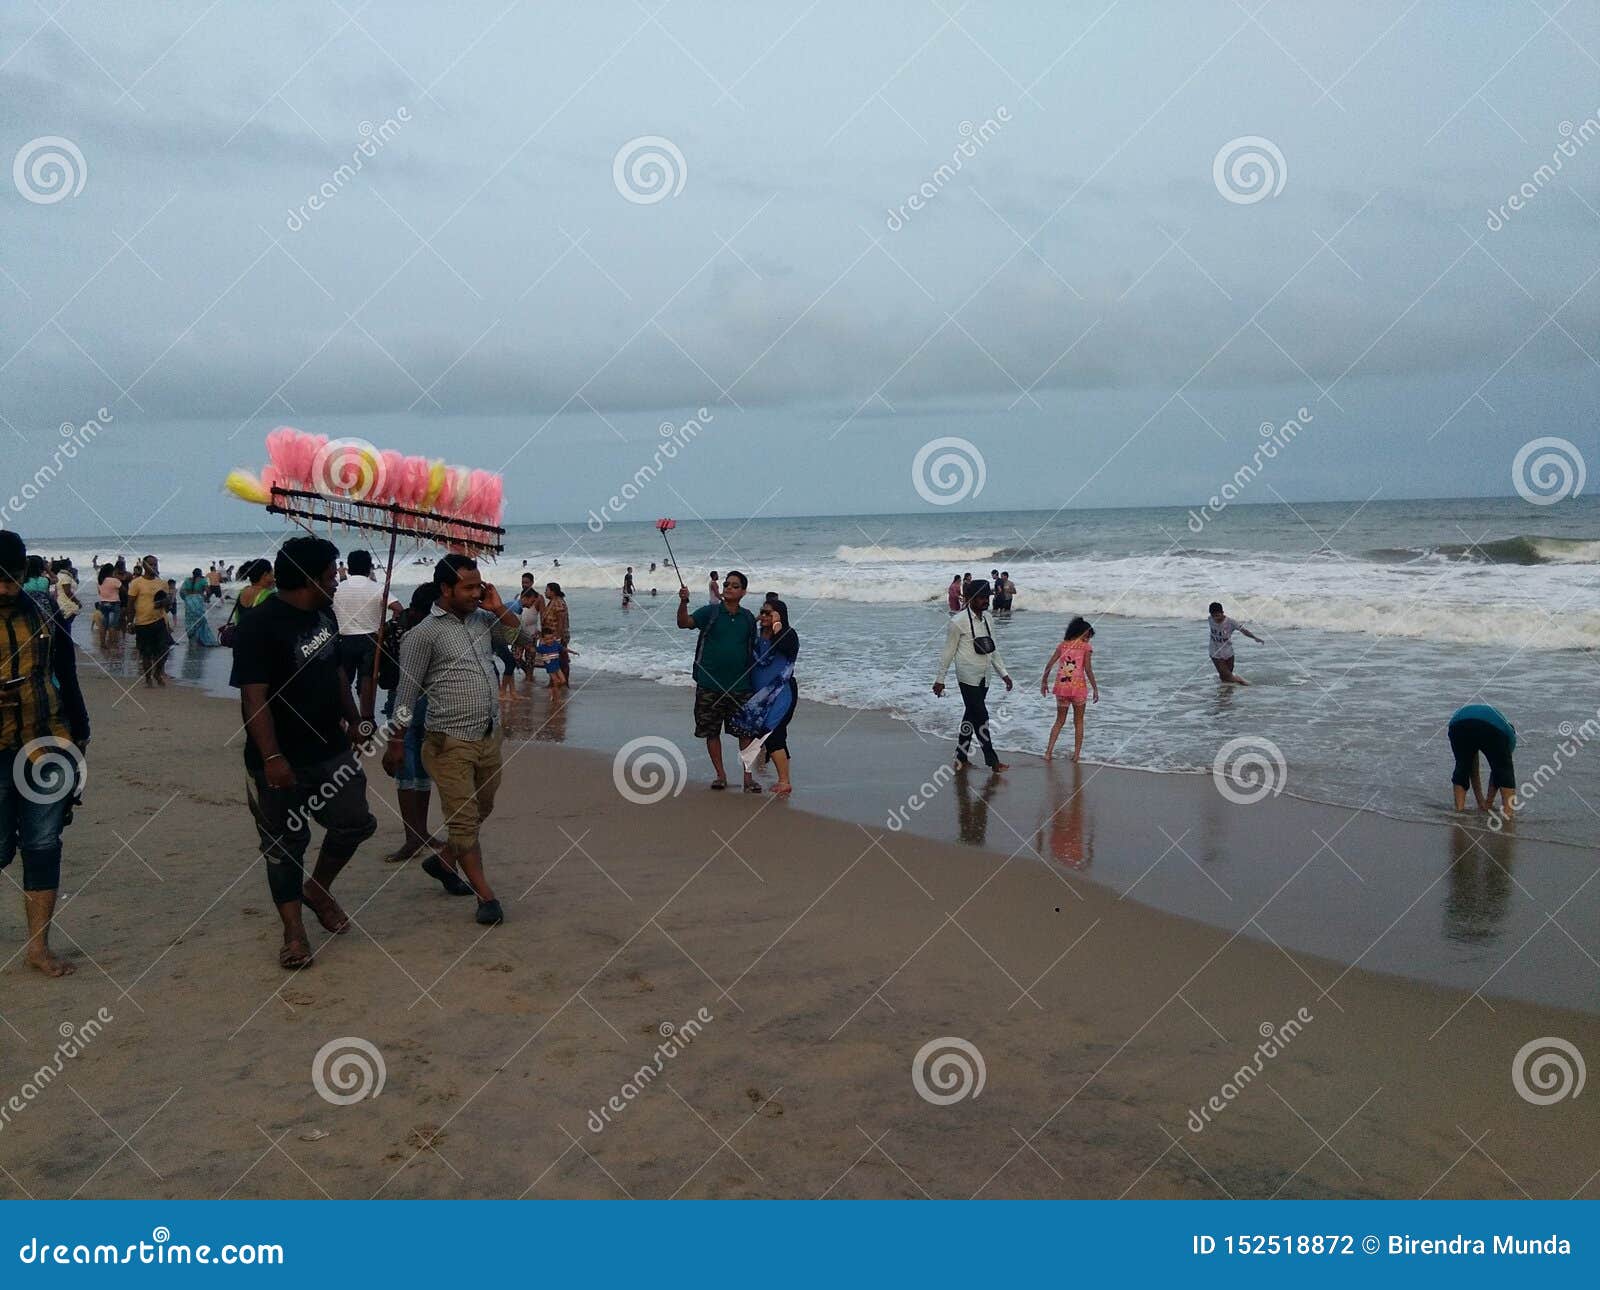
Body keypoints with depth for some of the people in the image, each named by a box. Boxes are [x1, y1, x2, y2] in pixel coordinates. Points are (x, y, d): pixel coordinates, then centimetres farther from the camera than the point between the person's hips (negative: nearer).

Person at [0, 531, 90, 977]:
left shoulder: (45, 616, 6)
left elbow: (67, 678, 13)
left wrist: (79, 735, 14)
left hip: (50, 751, 3)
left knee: (44, 846, 6)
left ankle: (38, 945, 15)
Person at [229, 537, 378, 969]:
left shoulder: (324, 614, 7)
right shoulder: (259, 625, -19)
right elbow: (254, 696, -24)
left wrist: (354, 721, 22)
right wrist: (271, 758, -28)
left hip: (330, 749, 7)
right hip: (282, 761, -7)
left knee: (355, 823, 7)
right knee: (285, 843, 5)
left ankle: (318, 890, 31)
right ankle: (293, 931, 17)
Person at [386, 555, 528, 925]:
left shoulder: (482, 619, 7)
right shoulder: (424, 634, -9)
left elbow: (518, 638, 15)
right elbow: (406, 693, -7)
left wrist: (499, 609, 0)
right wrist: (396, 742, -5)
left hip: (490, 736, 7)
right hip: (451, 742, -7)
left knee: (480, 810, 19)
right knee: (464, 819, -2)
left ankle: (444, 861, 41)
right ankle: (486, 895, 6)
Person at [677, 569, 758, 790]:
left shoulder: (748, 618, 6)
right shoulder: (710, 612, -1)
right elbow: (684, 623, -16)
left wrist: (755, 681, 11)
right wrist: (683, 602, -35)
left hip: (741, 685, 1)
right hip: (710, 684, -1)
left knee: (746, 731, 0)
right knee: (711, 731, 5)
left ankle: (748, 777, 9)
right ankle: (720, 775, 17)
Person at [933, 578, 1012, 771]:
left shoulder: (987, 618, 9)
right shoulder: (959, 621, -12)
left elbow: (993, 649, 18)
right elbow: (948, 652, -8)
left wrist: (1003, 673, 14)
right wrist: (940, 679, -5)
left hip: (984, 677, 7)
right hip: (968, 677, -7)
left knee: (971, 716, 12)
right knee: (981, 718, -5)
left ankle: (961, 758, 21)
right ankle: (992, 761, 1)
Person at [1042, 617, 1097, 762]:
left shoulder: (1062, 645, 8)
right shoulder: (1085, 646, -2)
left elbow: (1049, 664, 3)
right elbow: (1088, 669, -8)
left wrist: (1044, 681, 15)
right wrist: (1095, 689, -3)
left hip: (1061, 686, 3)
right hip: (1078, 686, -3)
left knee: (1060, 721, 15)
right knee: (1078, 722, 11)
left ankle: (1048, 752, 5)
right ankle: (1076, 754, 11)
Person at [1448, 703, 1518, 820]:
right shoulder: (1508, 732, 39)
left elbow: (1473, 771, 47)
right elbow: (1496, 770, 40)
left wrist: (1481, 803, 52)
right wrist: (1489, 803, 45)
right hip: (1493, 727, -2)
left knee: (1462, 767, 25)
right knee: (1504, 770, 21)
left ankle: (1459, 809, 19)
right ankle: (1508, 810, 15)